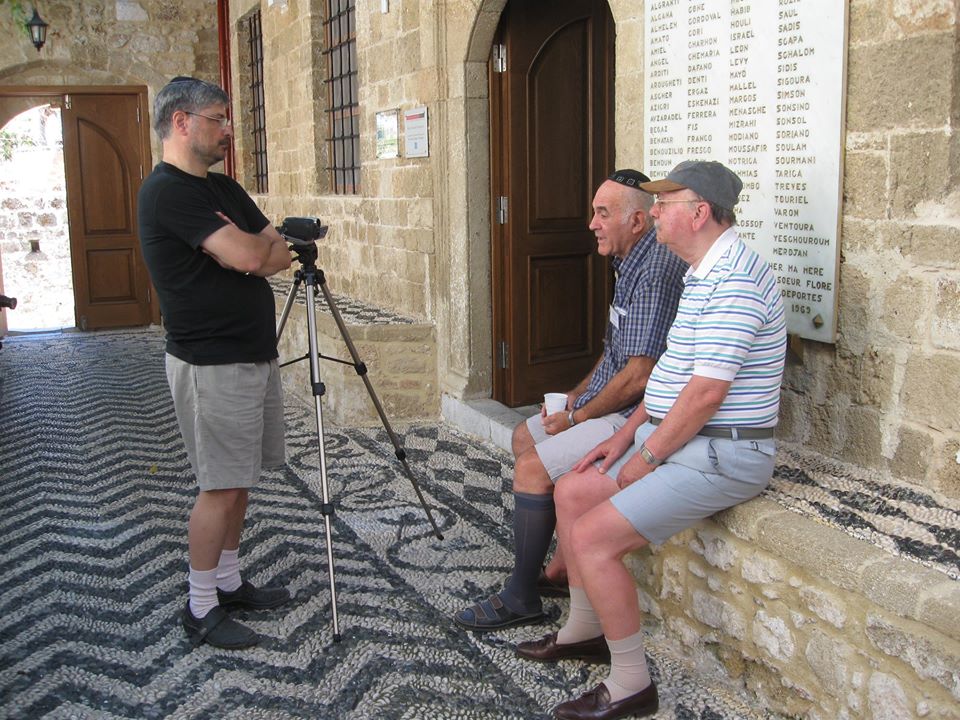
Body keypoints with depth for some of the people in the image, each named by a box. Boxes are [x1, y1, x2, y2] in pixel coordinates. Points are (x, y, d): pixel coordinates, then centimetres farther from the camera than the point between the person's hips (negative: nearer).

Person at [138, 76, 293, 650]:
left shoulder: (223, 188, 16)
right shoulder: (168, 190, -14)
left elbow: (282, 254, 11)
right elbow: (247, 255, -23)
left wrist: (252, 248, -10)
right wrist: (262, 239, 0)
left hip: (255, 356, 9)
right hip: (213, 365, -9)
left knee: (239, 480, 15)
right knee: (221, 487, -3)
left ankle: (229, 582, 27)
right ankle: (201, 609, 10)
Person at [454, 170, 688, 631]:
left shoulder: (657, 270, -23)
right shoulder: (631, 262, 11)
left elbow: (638, 376, -26)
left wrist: (577, 417, -14)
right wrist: (575, 395, 8)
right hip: (611, 400, 11)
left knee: (533, 469, -17)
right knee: (525, 437, 16)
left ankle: (522, 597, 0)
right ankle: (564, 565, 20)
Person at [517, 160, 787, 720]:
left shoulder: (734, 279, -21)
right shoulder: (706, 273, 13)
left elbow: (706, 392, -25)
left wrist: (648, 457, -15)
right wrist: (627, 435, 12)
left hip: (718, 454, -11)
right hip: (674, 436, 11)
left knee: (592, 536, -17)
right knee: (572, 491, 13)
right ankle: (584, 630, 28)